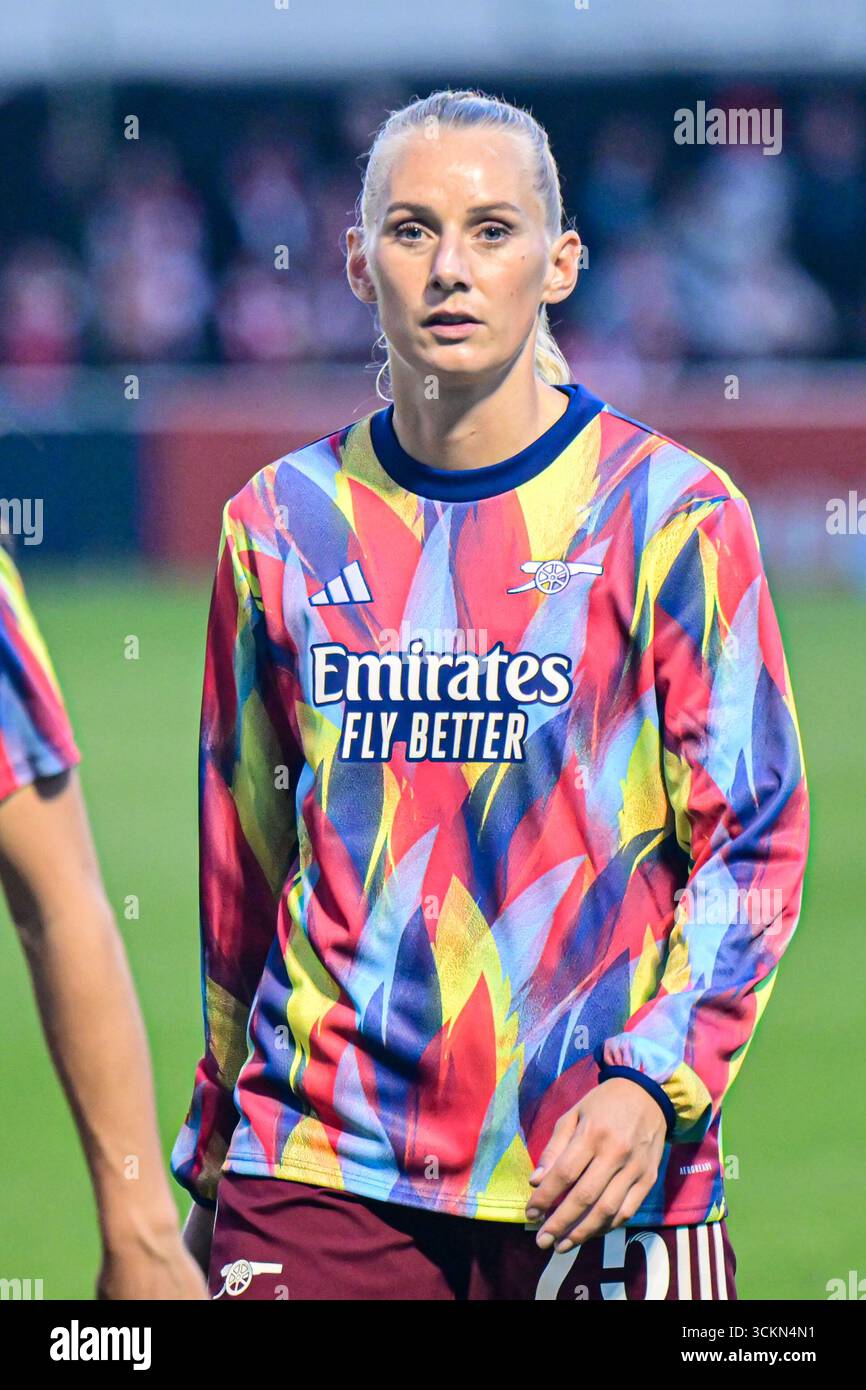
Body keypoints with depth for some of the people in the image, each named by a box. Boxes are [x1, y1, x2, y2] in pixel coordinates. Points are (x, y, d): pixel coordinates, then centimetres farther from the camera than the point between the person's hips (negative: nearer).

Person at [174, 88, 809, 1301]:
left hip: (599, 1171, -2)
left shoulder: (670, 514, -1)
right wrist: (213, 1158, 18)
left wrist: (654, 1084, -14)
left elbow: (756, 844, -1)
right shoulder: (283, 525, 8)